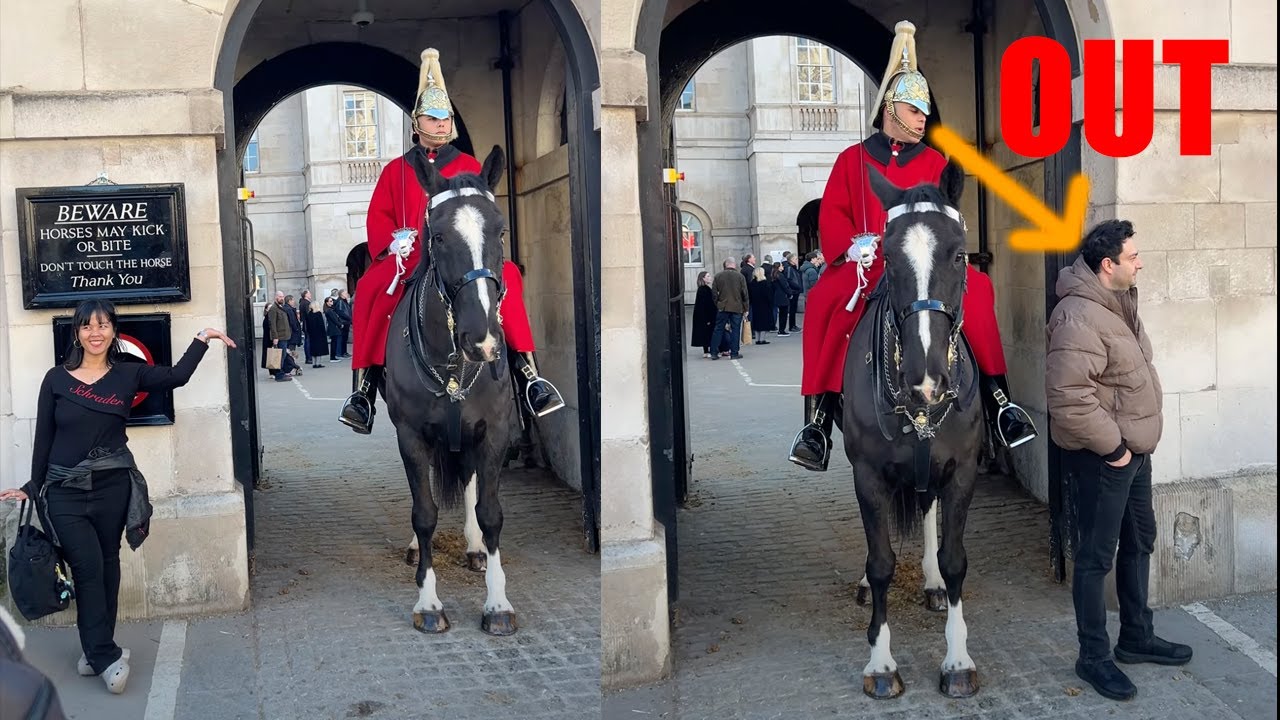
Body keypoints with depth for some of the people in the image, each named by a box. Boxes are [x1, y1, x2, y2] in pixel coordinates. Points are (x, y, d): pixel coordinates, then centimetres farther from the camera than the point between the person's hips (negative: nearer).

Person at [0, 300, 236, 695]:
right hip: (65, 492, -1)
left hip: (113, 487, 1)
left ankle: (96, 651, 21)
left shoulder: (128, 374, 1)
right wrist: (34, 486, 6)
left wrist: (202, 338, -15)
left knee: (107, 566, 9)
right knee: (88, 569, -5)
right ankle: (106, 656, 4)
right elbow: (43, 437, 4)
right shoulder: (57, 378, -1)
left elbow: (176, 377, -10)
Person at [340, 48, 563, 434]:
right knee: (370, 287, -29)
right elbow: (378, 216, 12)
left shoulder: (469, 166, 15)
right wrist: (395, 240, -9)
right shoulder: (396, 170, 17)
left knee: (507, 275, -30)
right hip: (409, 257, 1)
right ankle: (364, 387, -23)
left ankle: (527, 373, -29)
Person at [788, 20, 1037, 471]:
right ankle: (818, 419, -29)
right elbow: (831, 214, 5)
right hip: (865, 265, -1)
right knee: (824, 302, -32)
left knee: (976, 289, -28)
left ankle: (999, 397, -20)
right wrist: (851, 244, -14)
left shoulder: (934, 162, 15)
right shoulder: (853, 159, 12)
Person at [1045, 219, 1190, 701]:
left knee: (1139, 542, 21)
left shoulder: (1117, 301, 8)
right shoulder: (1079, 319, -25)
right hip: (1102, 458, -10)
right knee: (1097, 557, 1)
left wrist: (1132, 443, 16)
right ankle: (1094, 657, 14)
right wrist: (1112, 447, -22)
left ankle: (1136, 637, 37)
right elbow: (1069, 399, -32)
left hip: (1134, 449, 10)